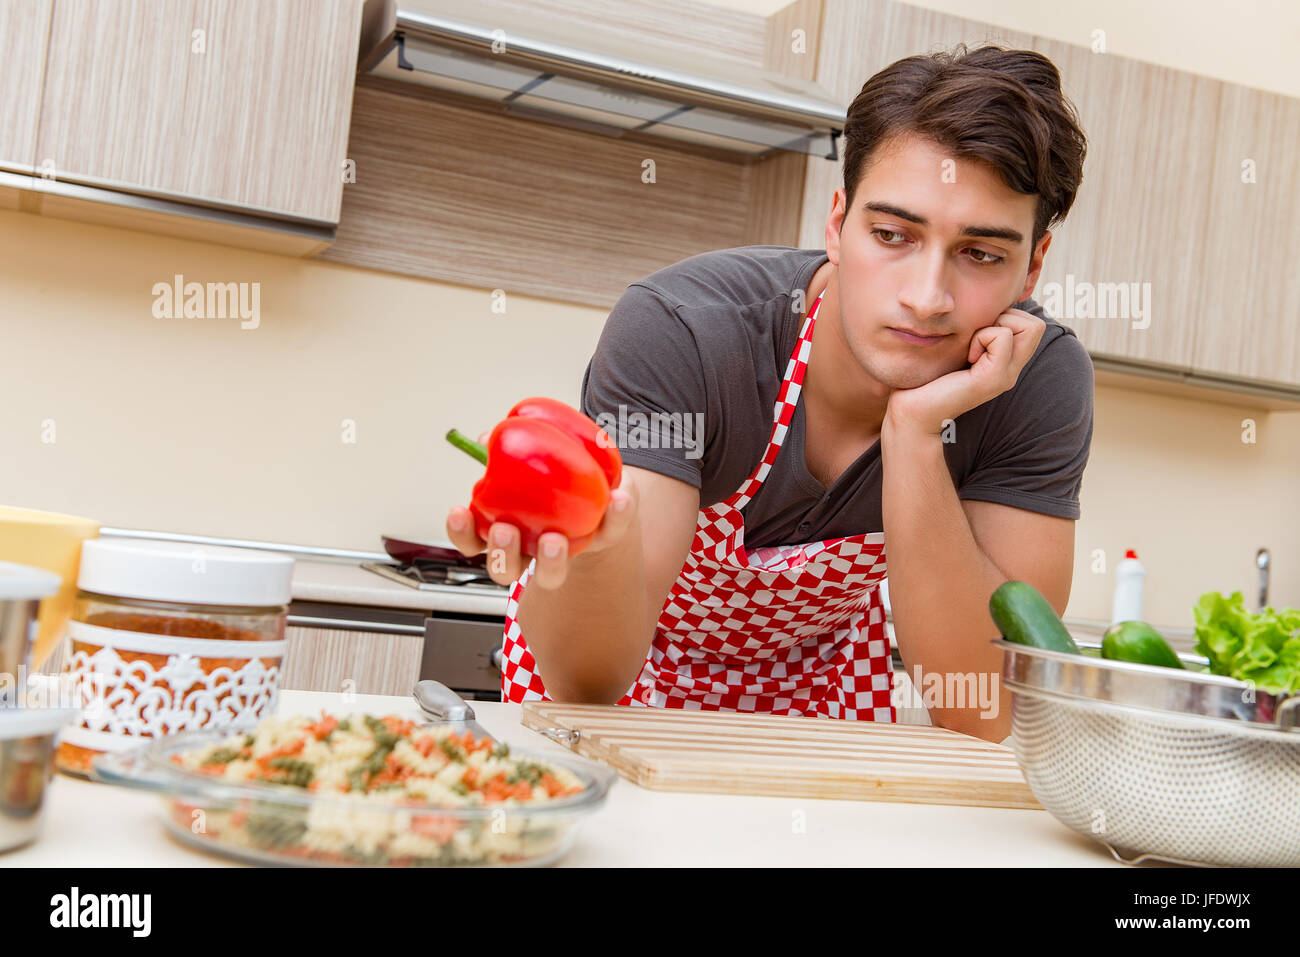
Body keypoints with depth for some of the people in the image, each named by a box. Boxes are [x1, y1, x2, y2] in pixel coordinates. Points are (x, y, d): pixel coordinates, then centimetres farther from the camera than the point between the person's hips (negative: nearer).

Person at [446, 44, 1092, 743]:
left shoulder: (1041, 379, -24)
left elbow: (980, 716, -29)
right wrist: (592, 545, -58)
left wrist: (915, 427, -38)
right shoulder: (678, 331, -31)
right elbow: (590, 678, -35)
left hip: (820, 655, 2)